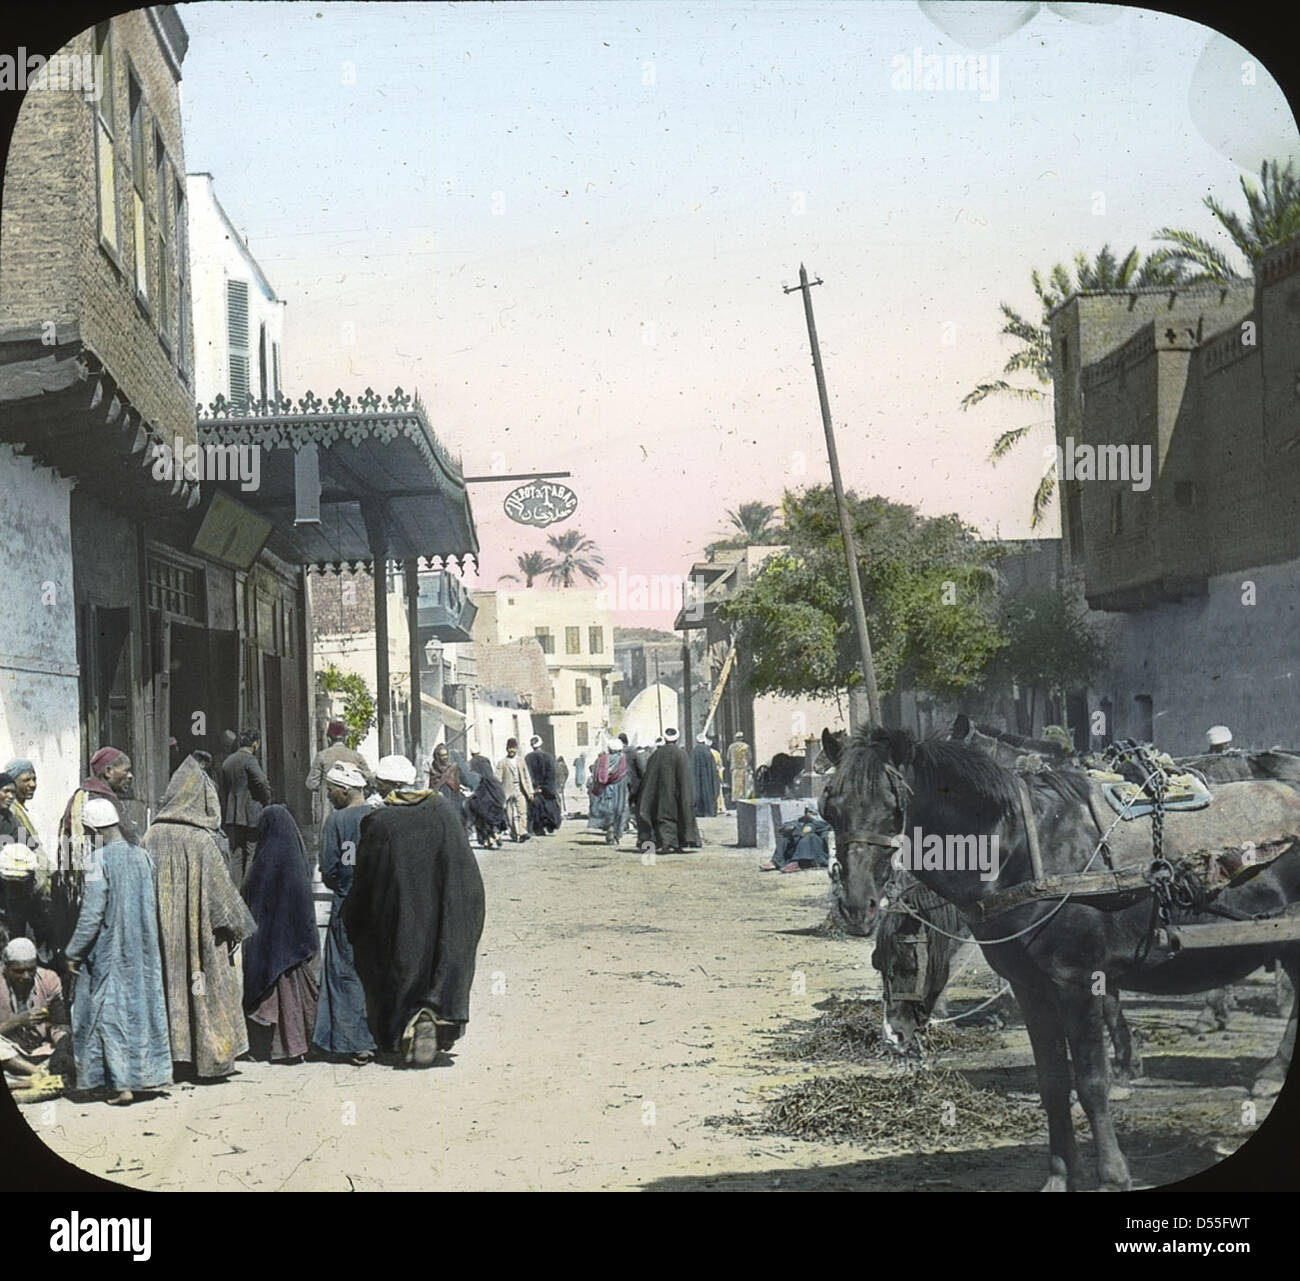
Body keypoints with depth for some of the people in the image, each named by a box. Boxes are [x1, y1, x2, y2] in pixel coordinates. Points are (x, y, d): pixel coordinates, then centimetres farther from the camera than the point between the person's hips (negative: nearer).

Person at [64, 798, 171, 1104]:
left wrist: (74, 952, -10)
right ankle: (147, 1073, 20)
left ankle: (120, 1083, 1)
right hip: (143, 948, 6)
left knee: (109, 1012, 1)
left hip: (109, 951, -6)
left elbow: (92, 912, -18)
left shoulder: (99, 859, -16)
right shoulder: (141, 854, 3)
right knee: (142, 1005, 14)